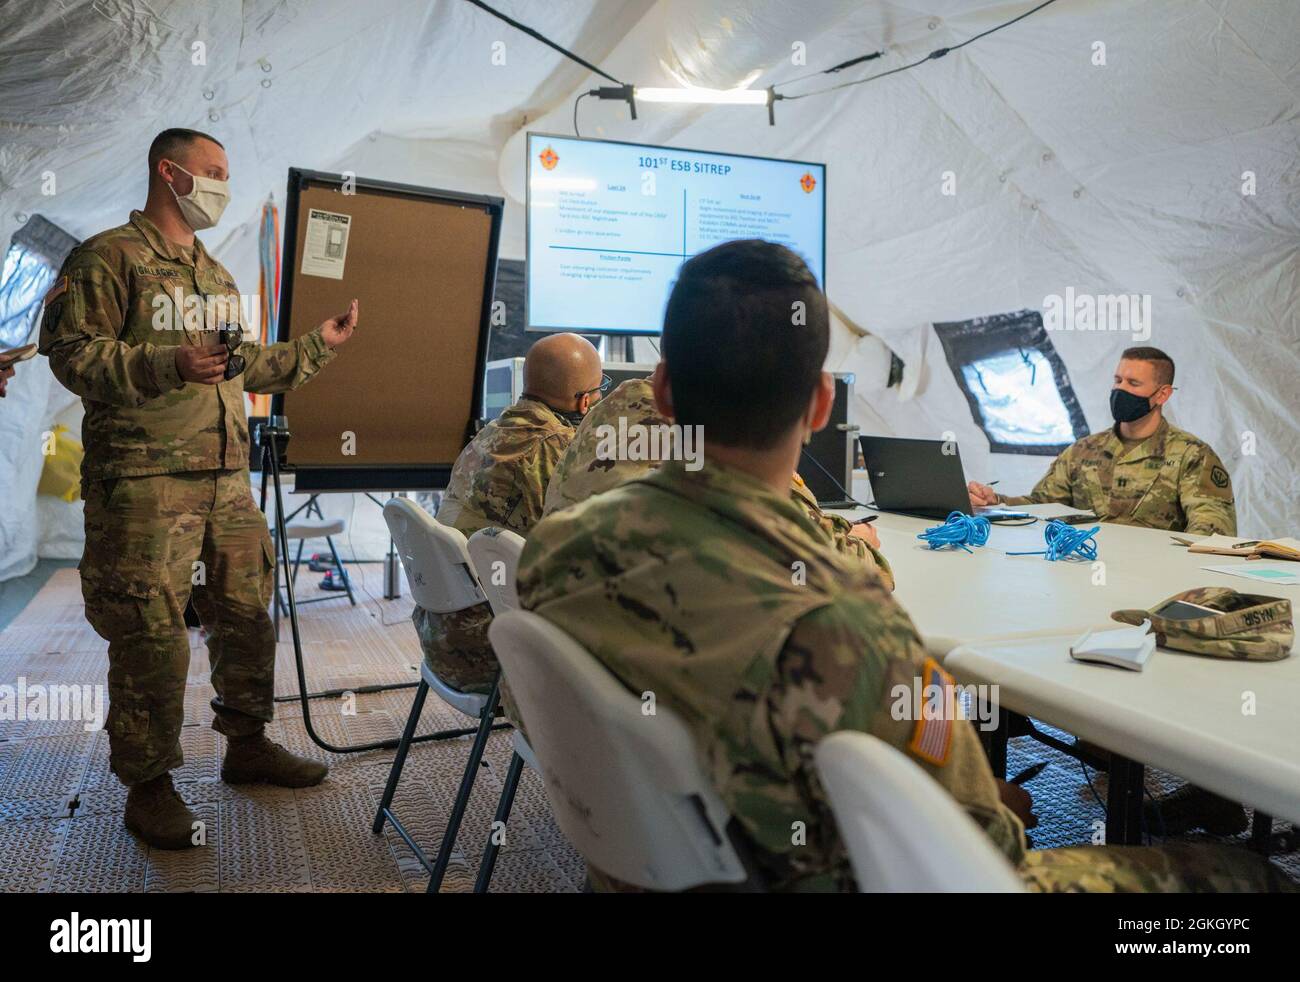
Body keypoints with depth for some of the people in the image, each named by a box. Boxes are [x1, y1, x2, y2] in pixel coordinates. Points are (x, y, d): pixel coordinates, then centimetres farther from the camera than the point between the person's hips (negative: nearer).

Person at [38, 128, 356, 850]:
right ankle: (147, 783, 10)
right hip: (144, 479, -8)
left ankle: (246, 744, 27)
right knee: (151, 635, -4)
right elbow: (70, 351, -11)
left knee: (248, 614, 11)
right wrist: (168, 366, -23)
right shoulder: (107, 258, -2)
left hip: (226, 476, 8)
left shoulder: (217, 276, 23)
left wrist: (317, 346, 23)